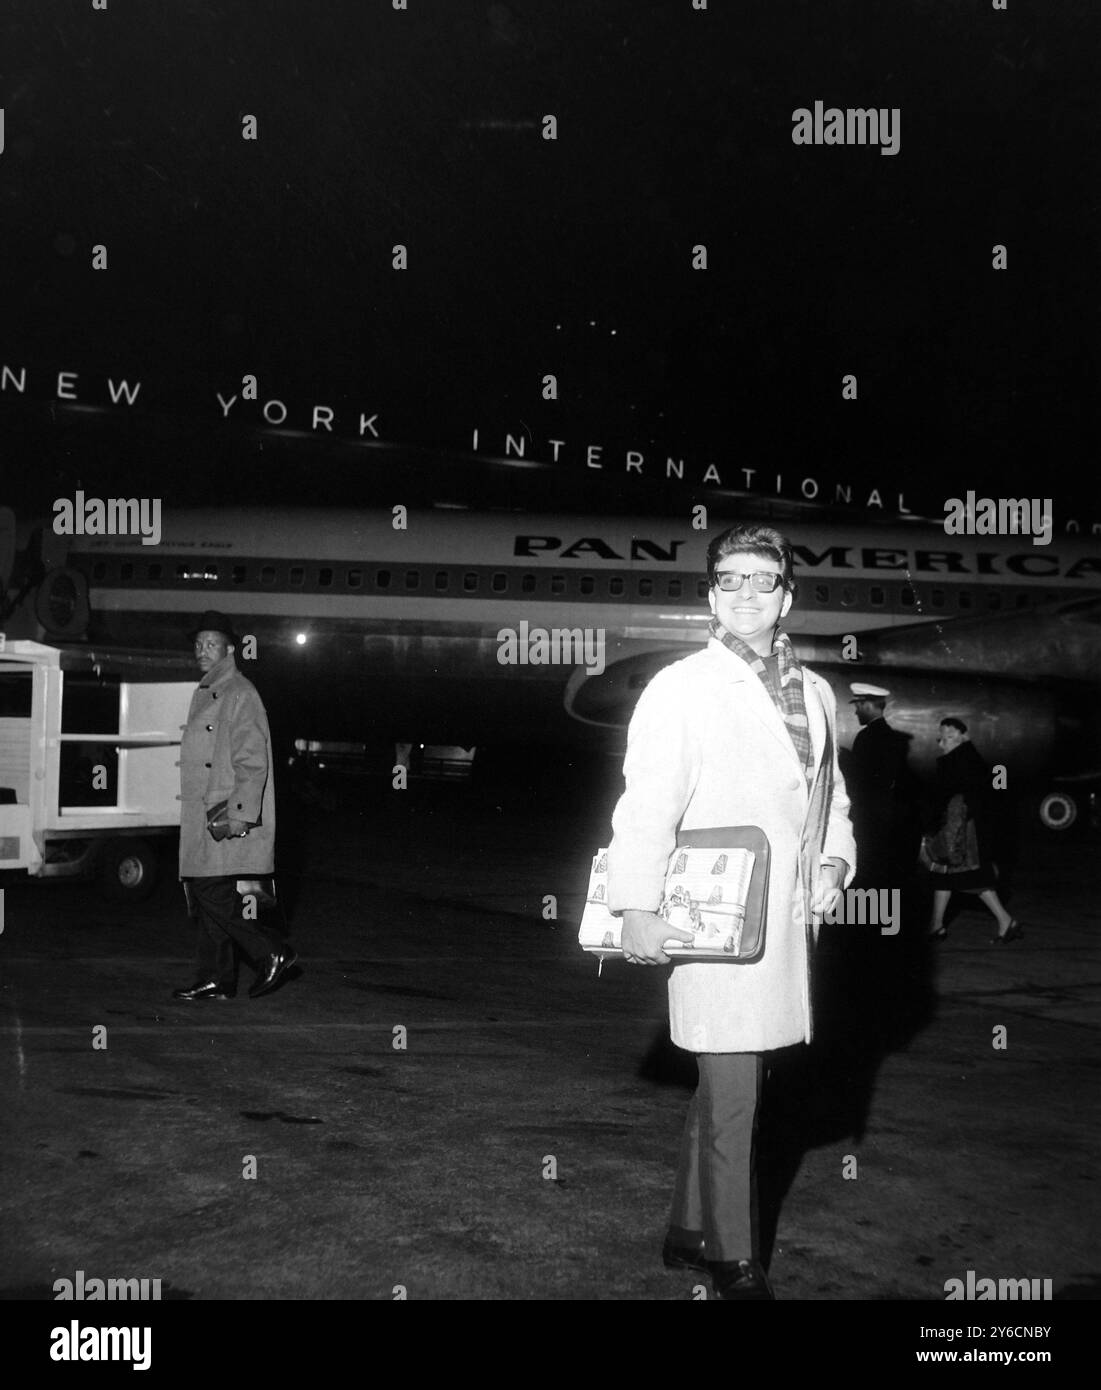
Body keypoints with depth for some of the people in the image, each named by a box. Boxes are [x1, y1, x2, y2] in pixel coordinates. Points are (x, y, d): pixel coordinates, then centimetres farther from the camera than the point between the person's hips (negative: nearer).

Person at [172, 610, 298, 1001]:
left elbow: (253, 762, -18)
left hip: (231, 819, -9)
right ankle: (215, 980, 15)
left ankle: (273, 953, -1)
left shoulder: (240, 695, -11)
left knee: (214, 894, -13)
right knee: (205, 895, 9)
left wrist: (240, 813, -24)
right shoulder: (204, 694, 19)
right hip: (203, 818, 9)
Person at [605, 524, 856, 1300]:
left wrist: (833, 862, 4)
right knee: (732, 1101, 0)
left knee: (726, 1091, 17)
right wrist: (636, 908, -19)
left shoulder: (815, 693, 12)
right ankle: (734, 1261, 17)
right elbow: (647, 805, -13)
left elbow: (830, 797, 22)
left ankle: (689, 1232, 33)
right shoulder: (681, 689, -7)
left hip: (789, 927, 6)